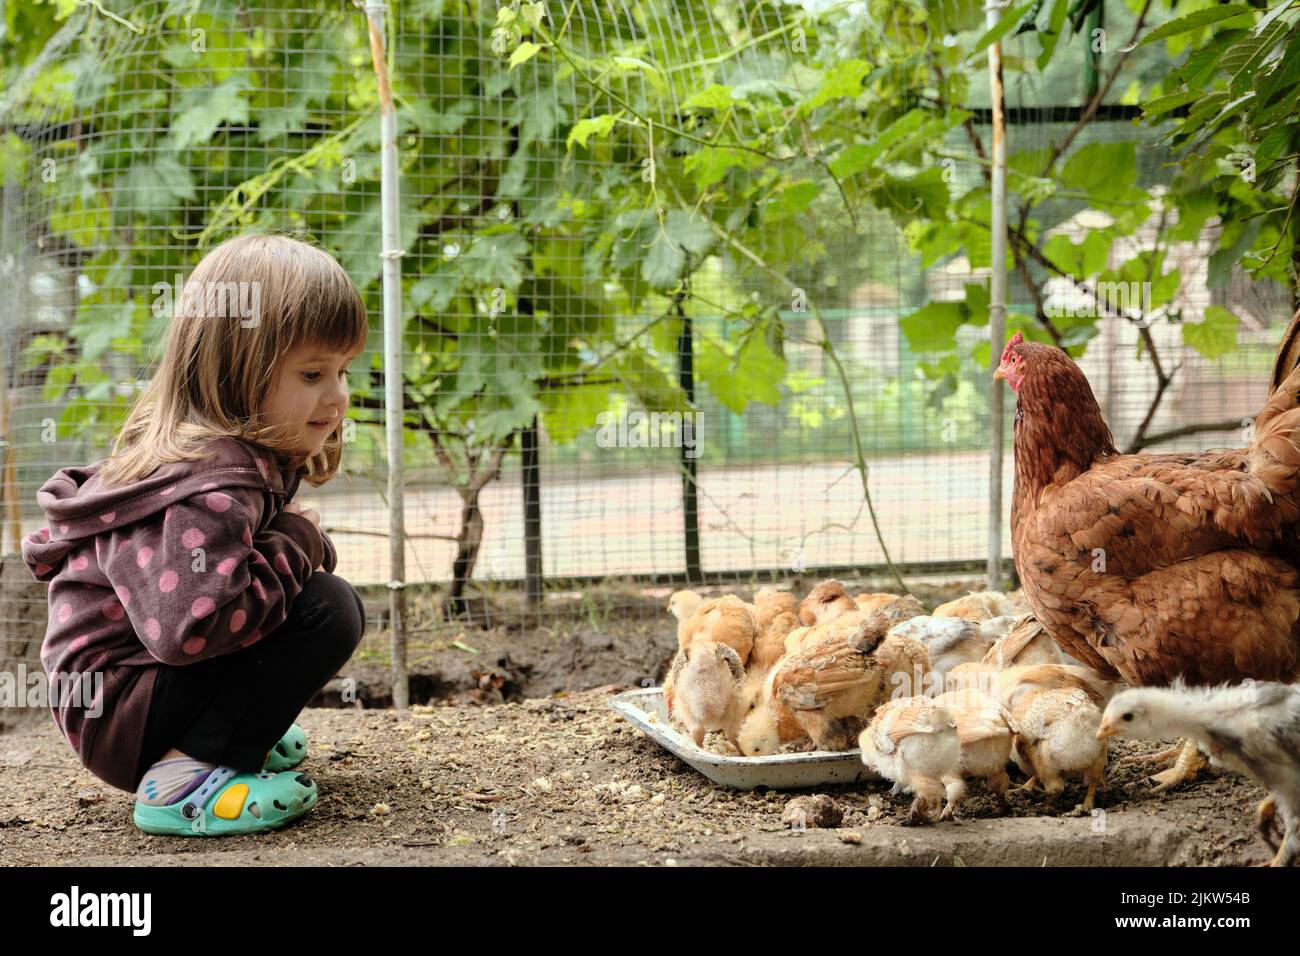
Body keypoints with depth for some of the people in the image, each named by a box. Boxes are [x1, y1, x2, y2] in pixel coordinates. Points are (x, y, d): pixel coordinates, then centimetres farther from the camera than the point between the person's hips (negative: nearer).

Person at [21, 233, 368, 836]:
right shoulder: (214, 484, -25)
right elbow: (187, 626, -36)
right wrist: (296, 545, -22)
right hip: (118, 717, -10)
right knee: (330, 609, -21)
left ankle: (233, 732, 9)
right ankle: (182, 779, -21)